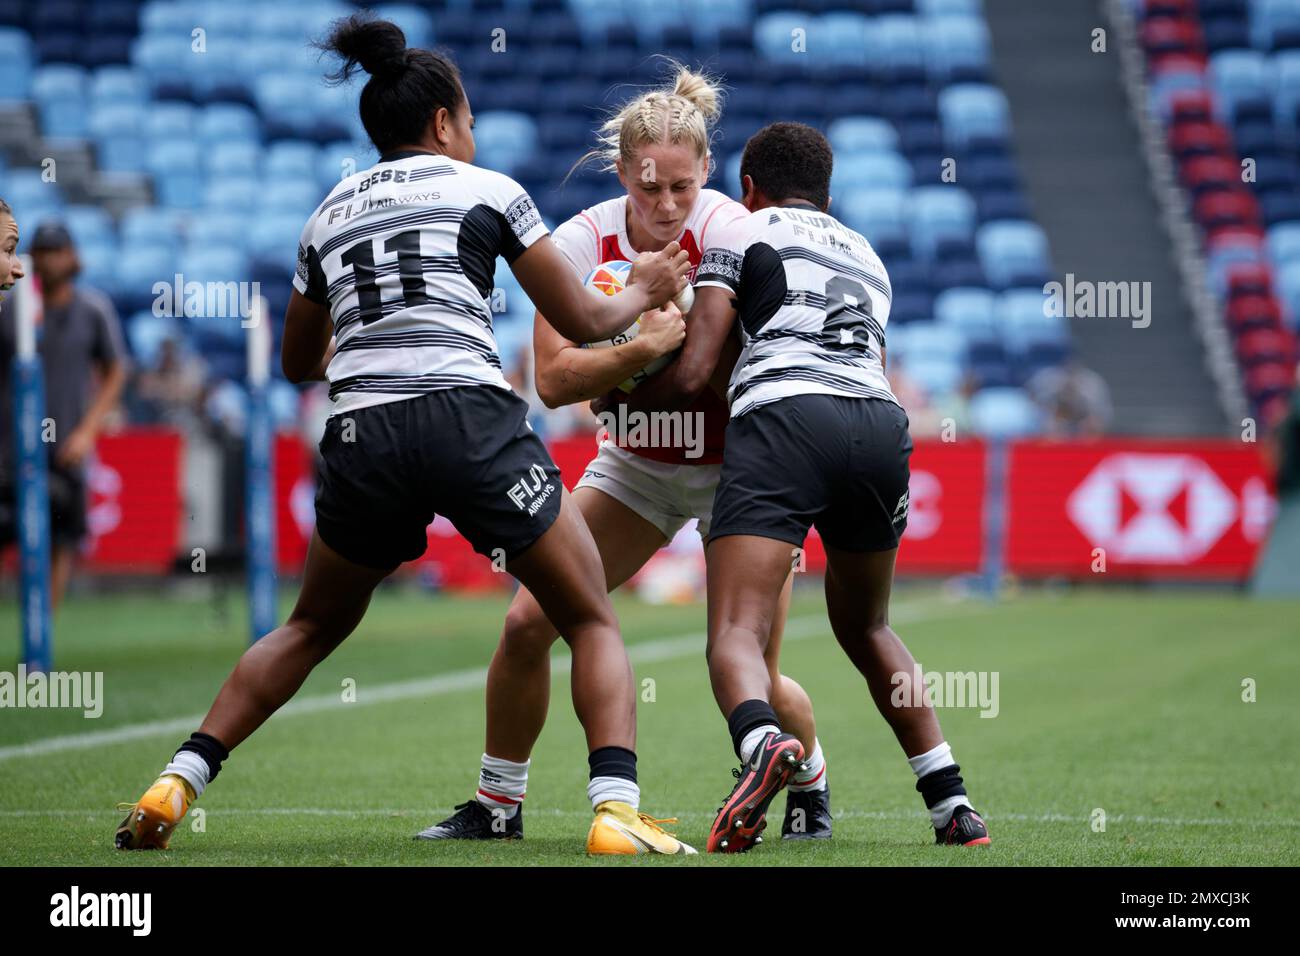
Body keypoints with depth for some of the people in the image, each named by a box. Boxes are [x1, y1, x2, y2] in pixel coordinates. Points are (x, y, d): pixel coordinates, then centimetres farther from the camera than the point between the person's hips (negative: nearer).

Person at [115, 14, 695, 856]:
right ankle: (615, 807, -11)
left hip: (362, 440, 4)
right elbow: (583, 323, 14)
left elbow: (299, 362, 34)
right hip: (472, 423, -4)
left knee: (312, 629, 24)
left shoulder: (329, 214, 22)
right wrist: (646, 292, 34)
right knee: (593, 622, 9)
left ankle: (178, 784, 13)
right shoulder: (486, 190, 10)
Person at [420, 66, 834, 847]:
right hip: (637, 461, 3)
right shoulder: (583, 240, -13)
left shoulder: (727, 229, -22)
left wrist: (615, 380, -22)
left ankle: (812, 786, 22)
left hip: (735, 463, -3)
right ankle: (498, 803, 11)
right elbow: (553, 380, -21)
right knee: (531, 620, -8)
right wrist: (642, 348, -34)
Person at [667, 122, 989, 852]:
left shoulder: (740, 236, 18)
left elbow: (696, 371, 9)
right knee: (866, 629, 25)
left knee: (737, 634, -12)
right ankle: (955, 809, 17)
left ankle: (763, 743, -46)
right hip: (883, 425, 5)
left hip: (783, 419, -5)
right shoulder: (866, 256, 34)